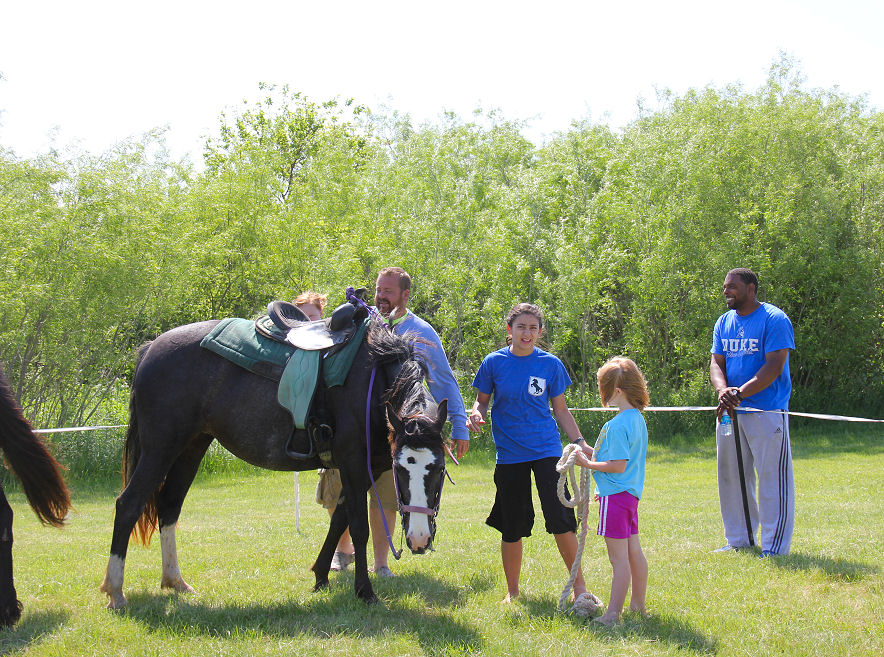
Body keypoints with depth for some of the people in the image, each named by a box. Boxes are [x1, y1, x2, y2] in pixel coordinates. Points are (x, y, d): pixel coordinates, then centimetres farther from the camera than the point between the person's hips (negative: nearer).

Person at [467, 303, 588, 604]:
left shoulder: (550, 364, 1)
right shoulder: (494, 362, 0)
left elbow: (560, 410, 8)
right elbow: (482, 401, 9)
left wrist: (580, 442, -1)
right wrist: (477, 414, -14)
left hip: (546, 450, 0)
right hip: (509, 453, 0)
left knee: (560, 517, -11)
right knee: (512, 526, 5)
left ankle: (579, 585, 2)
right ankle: (512, 590, 21)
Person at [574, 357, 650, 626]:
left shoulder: (617, 425, -20)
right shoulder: (638, 419, 9)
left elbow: (618, 465, -22)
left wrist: (589, 464, -12)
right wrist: (593, 453, 17)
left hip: (615, 494, -10)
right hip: (631, 492, 10)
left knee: (619, 558, -6)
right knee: (634, 551, 16)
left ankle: (613, 614, -2)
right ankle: (638, 606, 25)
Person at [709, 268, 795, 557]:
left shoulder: (774, 320, -9)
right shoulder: (724, 322, 13)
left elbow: (774, 366, -16)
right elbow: (716, 362, 8)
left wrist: (739, 394, -23)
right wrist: (722, 389, -14)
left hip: (767, 412, -7)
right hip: (730, 413, 7)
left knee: (772, 479, -5)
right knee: (731, 477, 13)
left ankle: (775, 547, 0)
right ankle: (739, 540, 24)